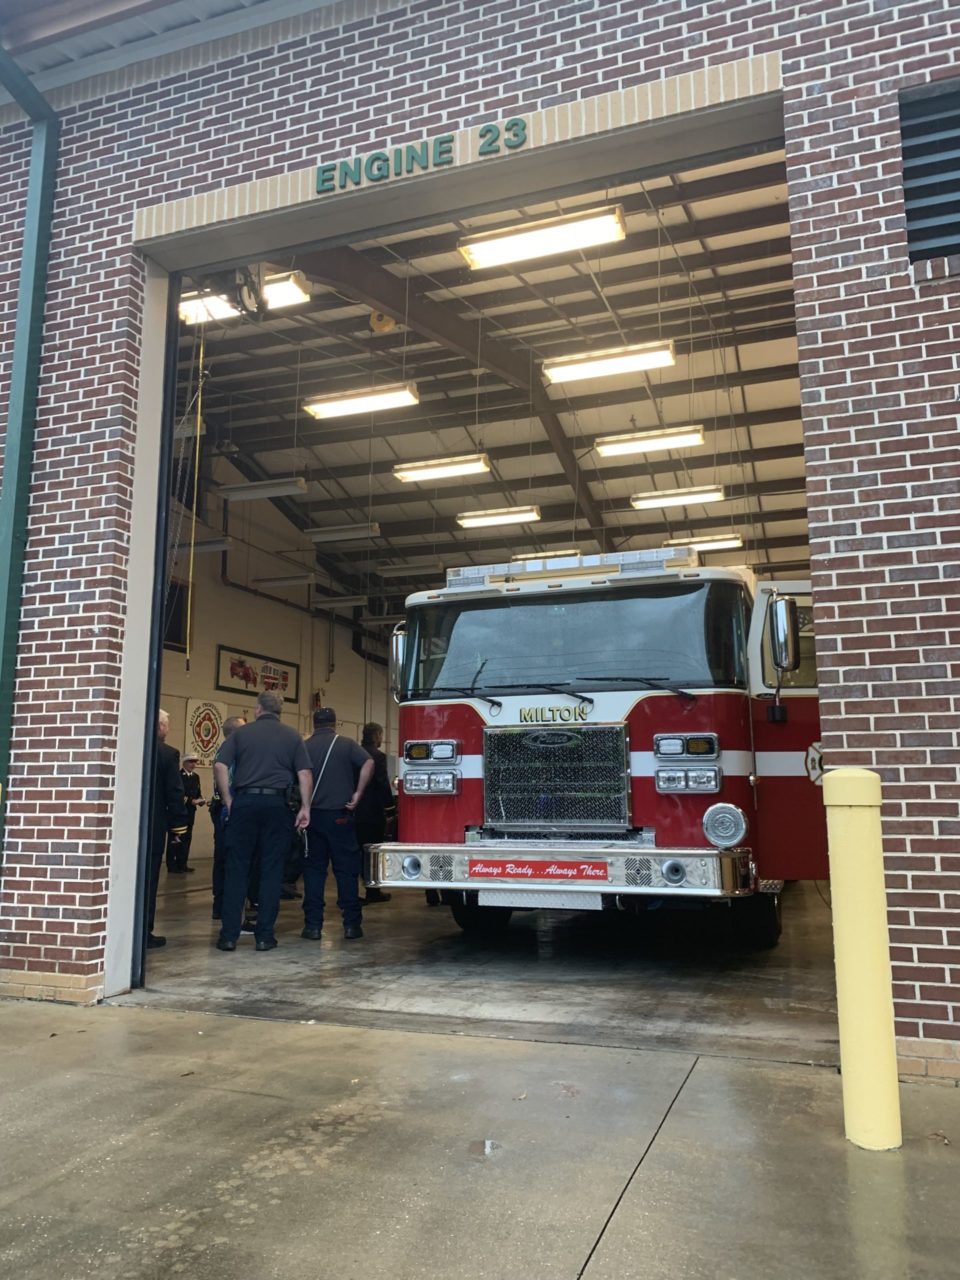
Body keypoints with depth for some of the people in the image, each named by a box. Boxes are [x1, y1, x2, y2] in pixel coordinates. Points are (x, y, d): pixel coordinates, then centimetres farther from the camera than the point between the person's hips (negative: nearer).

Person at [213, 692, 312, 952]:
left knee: (236, 869, 6)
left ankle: (229, 935, 6)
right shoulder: (292, 736, 8)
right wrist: (305, 808, 3)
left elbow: (220, 766, -3)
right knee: (271, 870, 6)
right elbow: (304, 774, 0)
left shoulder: (241, 733, 8)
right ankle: (264, 935, 7)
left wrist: (228, 801, 4)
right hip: (276, 804, 0)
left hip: (244, 802, 0)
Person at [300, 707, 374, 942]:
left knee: (313, 869, 8)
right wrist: (357, 794, -12)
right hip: (340, 815, -2)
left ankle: (313, 924, 5)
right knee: (346, 869, 4)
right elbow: (368, 763, -15)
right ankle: (351, 923, 5)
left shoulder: (304, 747, 8)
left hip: (312, 815, 2)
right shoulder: (346, 744, 1)